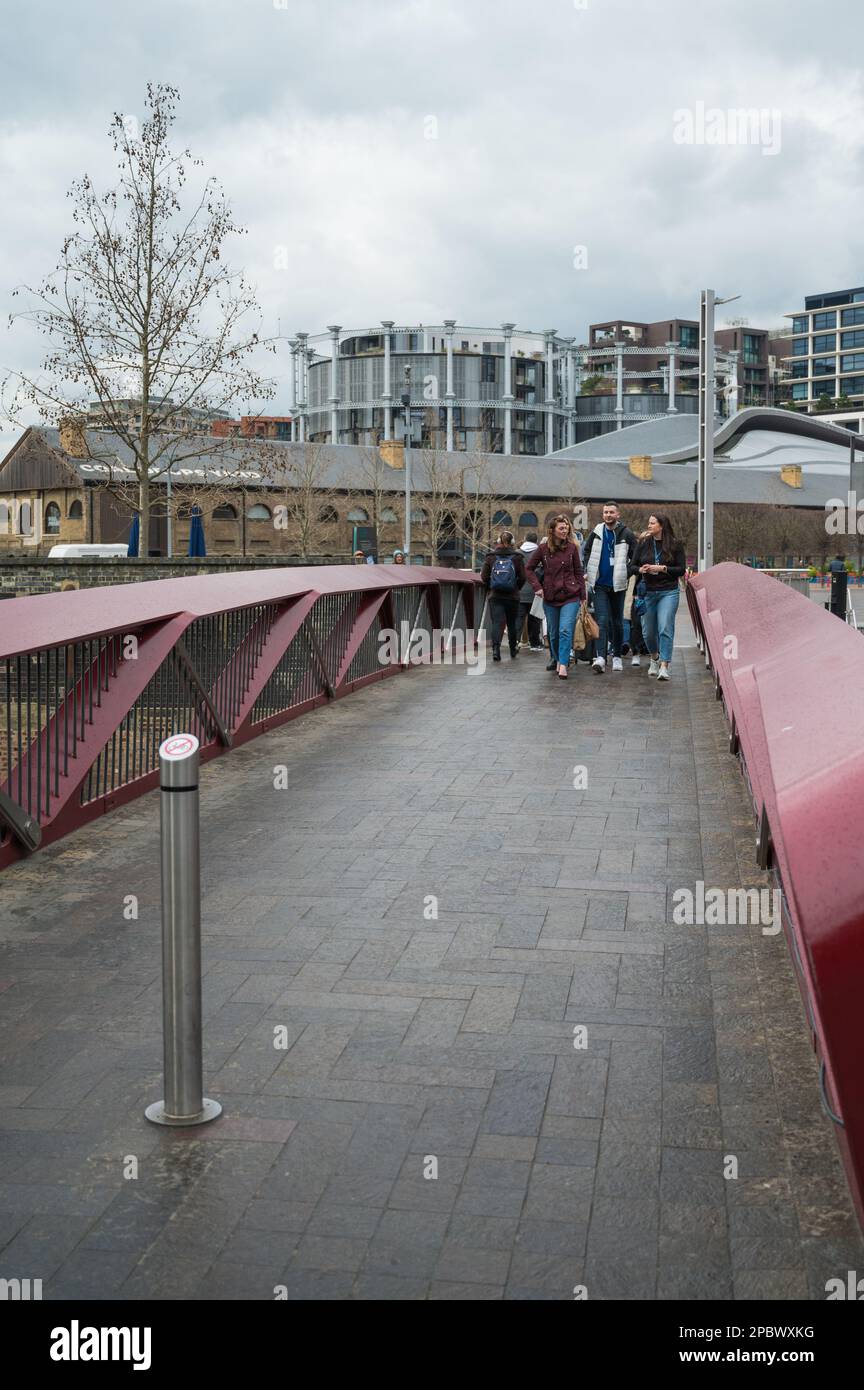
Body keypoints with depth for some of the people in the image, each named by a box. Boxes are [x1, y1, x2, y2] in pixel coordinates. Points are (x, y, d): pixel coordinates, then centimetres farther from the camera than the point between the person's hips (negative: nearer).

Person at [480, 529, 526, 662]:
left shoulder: (490, 557, 0)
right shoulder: (517, 557, -2)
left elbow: (484, 576, -2)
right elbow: (522, 577, -4)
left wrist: (489, 589, 12)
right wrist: (516, 588, 13)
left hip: (495, 596, 0)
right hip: (512, 596, 0)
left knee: (497, 622, -3)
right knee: (512, 623, 14)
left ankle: (496, 649, -21)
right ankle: (513, 650, 26)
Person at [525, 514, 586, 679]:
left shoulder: (572, 548, -1)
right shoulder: (543, 549, -1)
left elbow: (578, 572, 5)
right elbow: (529, 568, 8)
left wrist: (582, 595, 4)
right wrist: (537, 586, -2)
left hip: (570, 597, -2)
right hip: (550, 598, 2)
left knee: (565, 630, -16)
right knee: (553, 633, 13)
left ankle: (563, 665, -18)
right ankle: (555, 658, 35)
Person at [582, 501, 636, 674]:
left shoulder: (626, 534, -2)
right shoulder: (596, 533, 5)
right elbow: (587, 552, 18)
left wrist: (627, 573, -6)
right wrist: (587, 572, 7)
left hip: (618, 584, -1)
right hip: (600, 584, 1)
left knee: (617, 621, 10)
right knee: (602, 620, -9)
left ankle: (617, 656, 21)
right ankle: (600, 657, -17)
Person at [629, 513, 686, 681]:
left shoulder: (675, 545, -1)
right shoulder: (643, 543, 5)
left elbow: (681, 569, -2)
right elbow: (632, 566, 8)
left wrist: (662, 569, -14)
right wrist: (640, 570, -14)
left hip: (668, 592, -3)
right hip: (647, 591, 3)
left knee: (665, 629, -13)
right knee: (648, 631, 9)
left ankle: (664, 667, -13)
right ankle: (655, 659, 36)